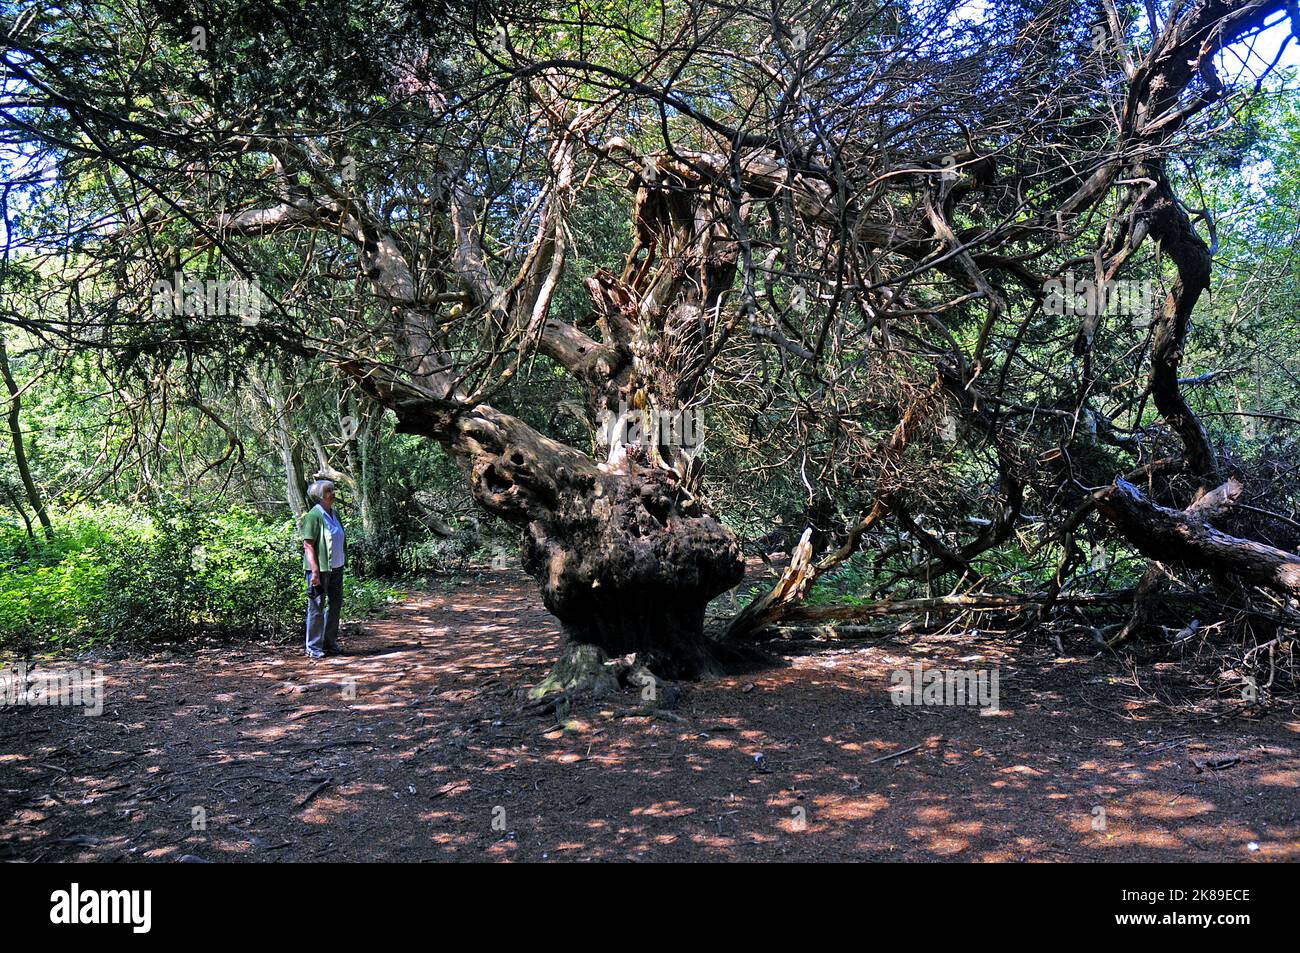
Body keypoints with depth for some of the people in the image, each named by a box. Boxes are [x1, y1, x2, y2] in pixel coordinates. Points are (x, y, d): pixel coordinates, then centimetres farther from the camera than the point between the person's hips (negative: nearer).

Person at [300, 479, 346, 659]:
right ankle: (314, 647, 10)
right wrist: (315, 571, -21)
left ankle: (330, 643, 27)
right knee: (317, 607, 0)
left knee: (335, 604, 14)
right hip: (320, 569, -8)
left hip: (336, 568, 8)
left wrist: (342, 563, 17)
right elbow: (308, 545, -17)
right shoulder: (314, 515, -14)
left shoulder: (333, 514, 11)